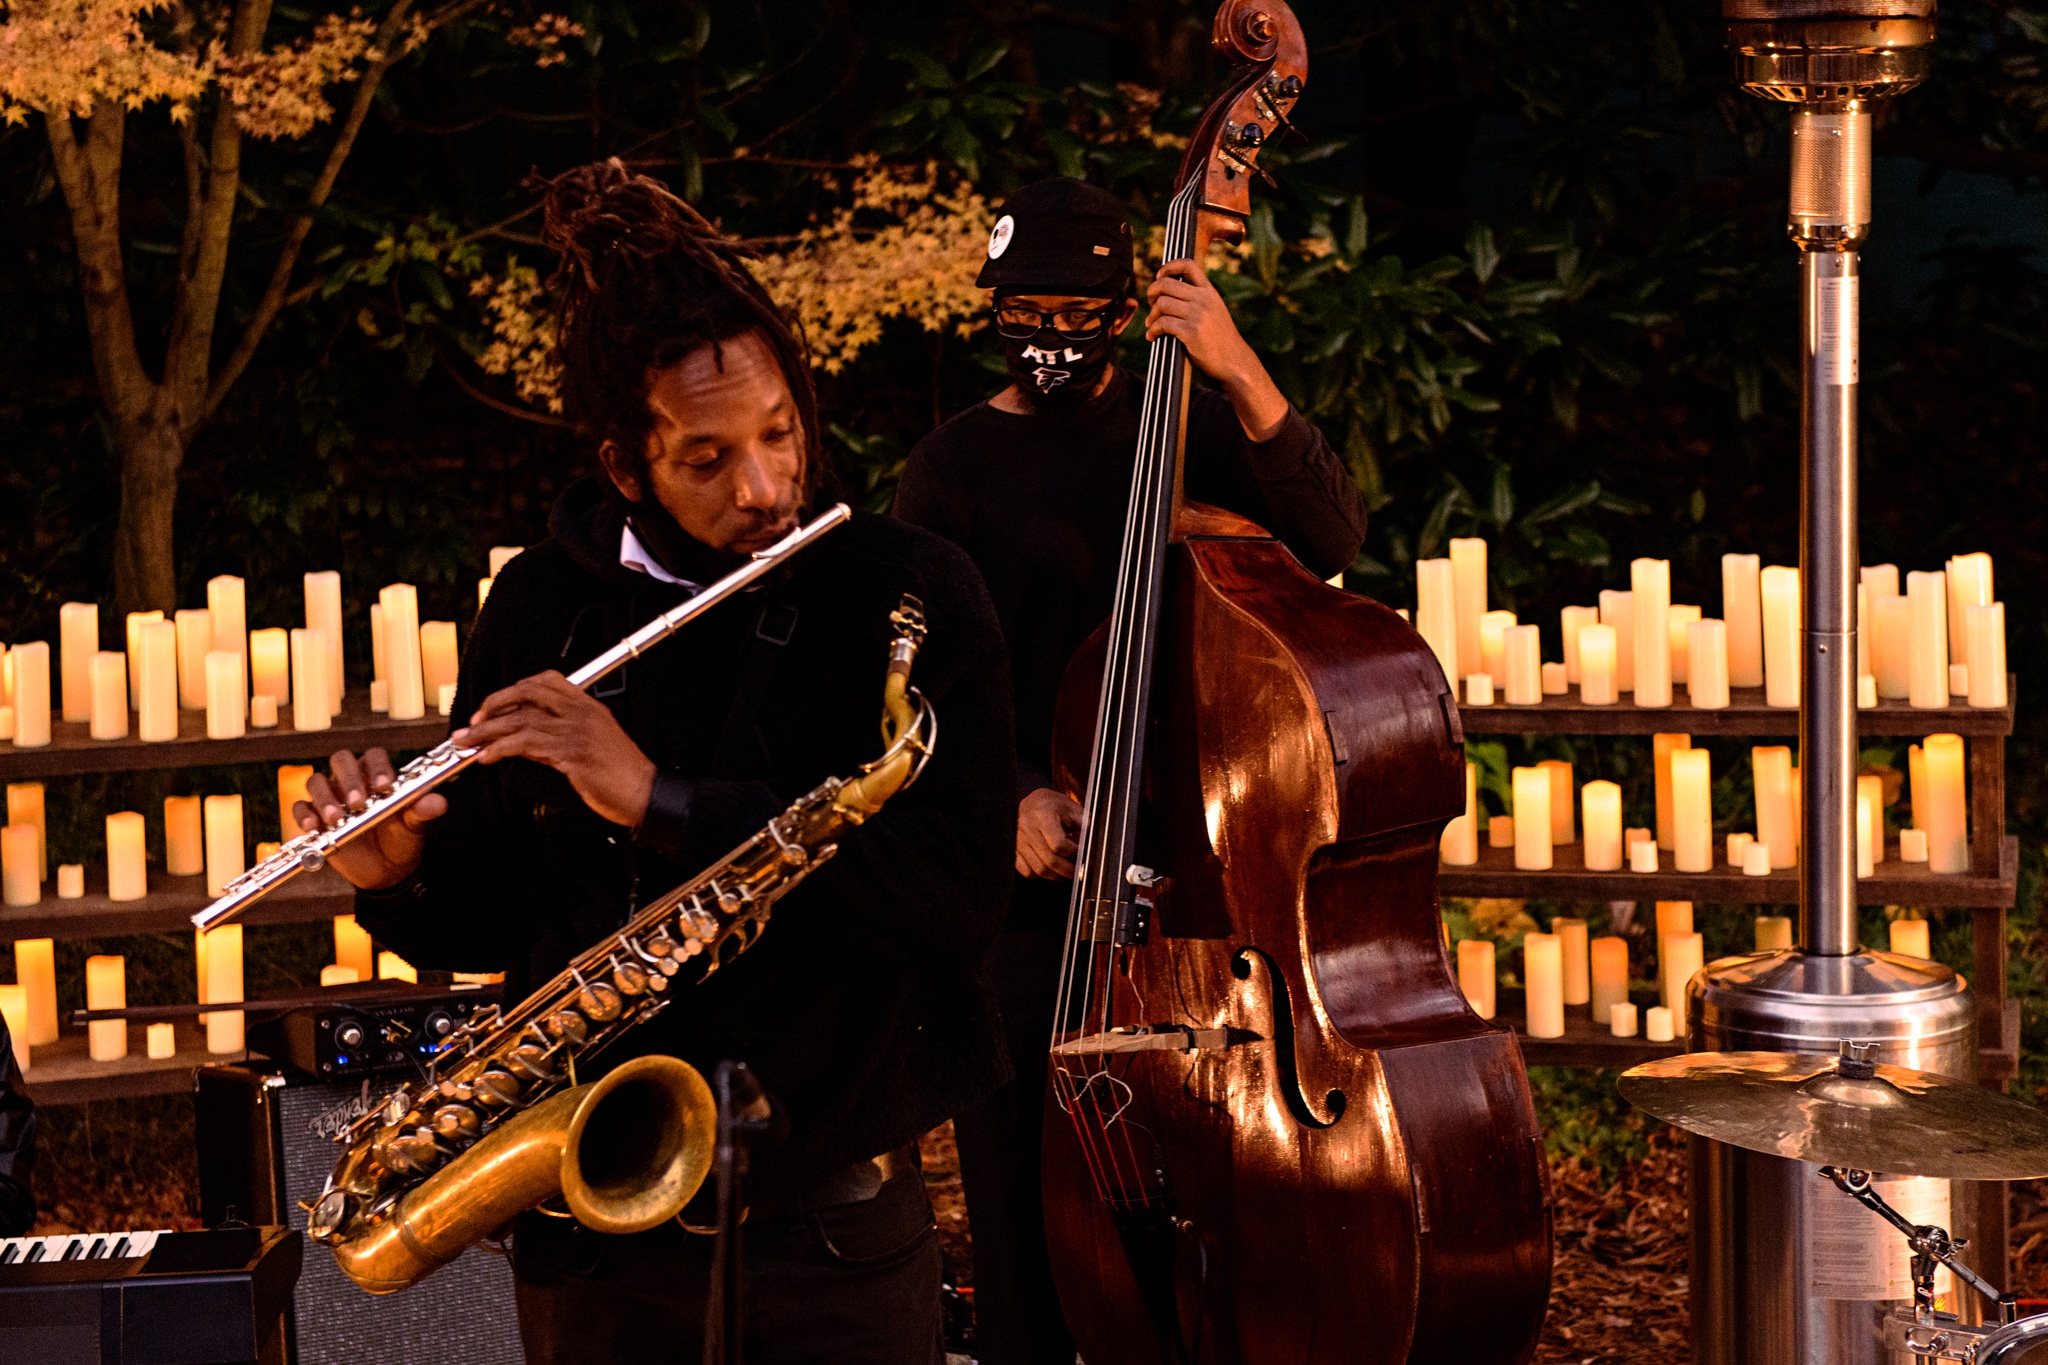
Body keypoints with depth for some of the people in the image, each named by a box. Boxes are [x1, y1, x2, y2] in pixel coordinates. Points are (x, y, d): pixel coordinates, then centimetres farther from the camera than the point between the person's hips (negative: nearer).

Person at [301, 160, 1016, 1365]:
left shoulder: (912, 596, -7)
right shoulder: (540, 610, 3)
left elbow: (962, 894, -20)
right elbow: (491, 922, 11)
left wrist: (661, 801, -23)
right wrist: (401, 880, -12)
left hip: (835, 1231, -3)